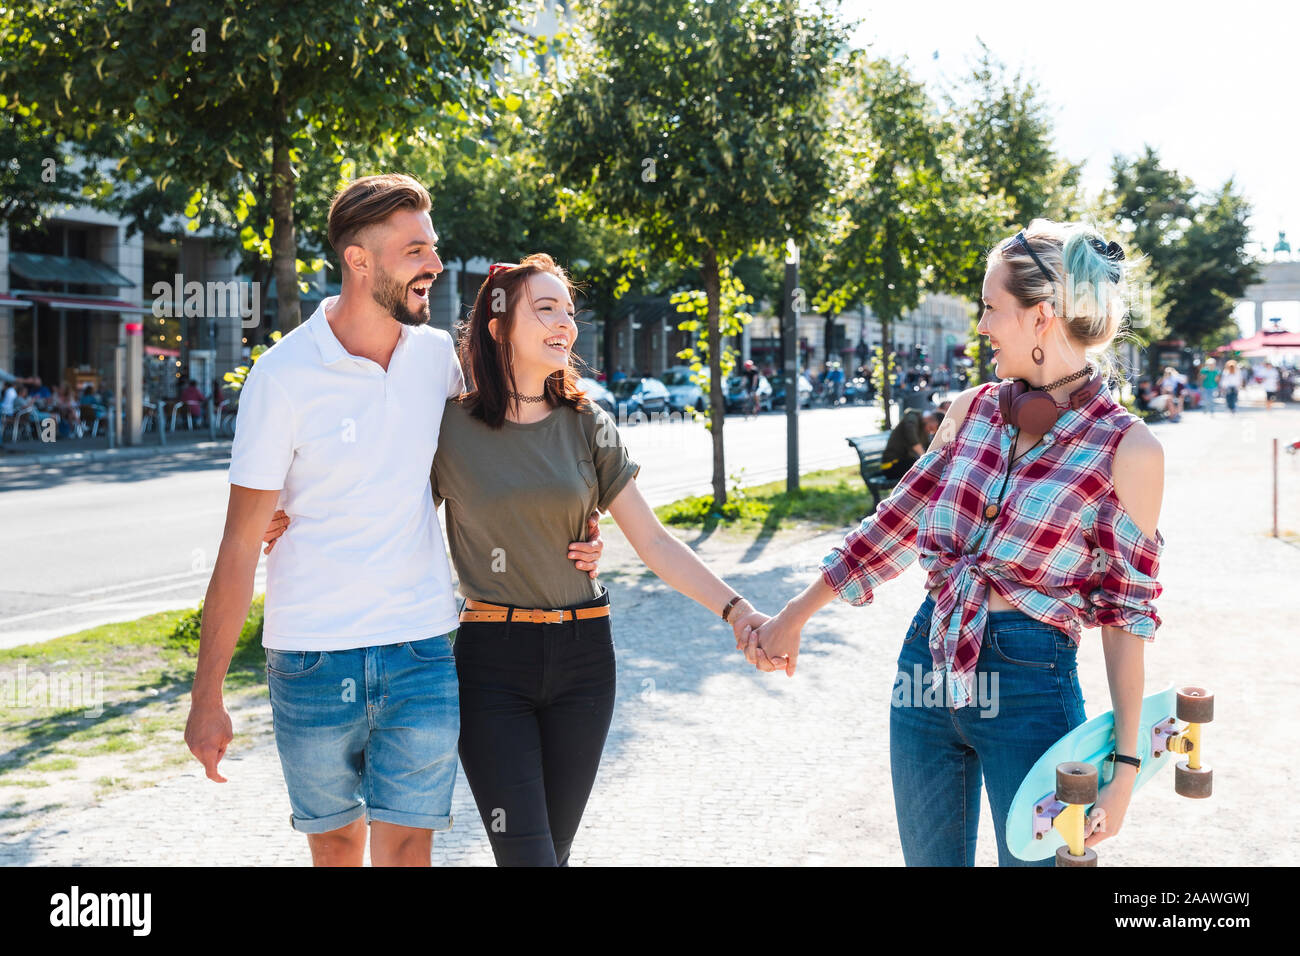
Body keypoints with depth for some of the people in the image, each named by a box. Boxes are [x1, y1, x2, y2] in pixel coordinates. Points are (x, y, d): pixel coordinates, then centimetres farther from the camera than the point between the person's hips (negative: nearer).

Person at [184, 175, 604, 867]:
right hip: (312, 657, -2)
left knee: (404, 851, 0)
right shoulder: (284, 375, -9)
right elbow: (241, 544, -7)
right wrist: (206, 696, -7)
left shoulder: (436, 352, 3)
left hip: (422, 652, 3)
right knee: (334, 846, 12)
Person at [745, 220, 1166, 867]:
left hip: (1030, 686, -5)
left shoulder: (1127, 449, -9)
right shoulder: (973, 411, 6)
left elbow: (1126, 610, -5)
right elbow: (895, 525, 14)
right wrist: (793, 618, 18)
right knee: (929, 857, 15)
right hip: (927, 663, 5)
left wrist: (1125, 760, -8)